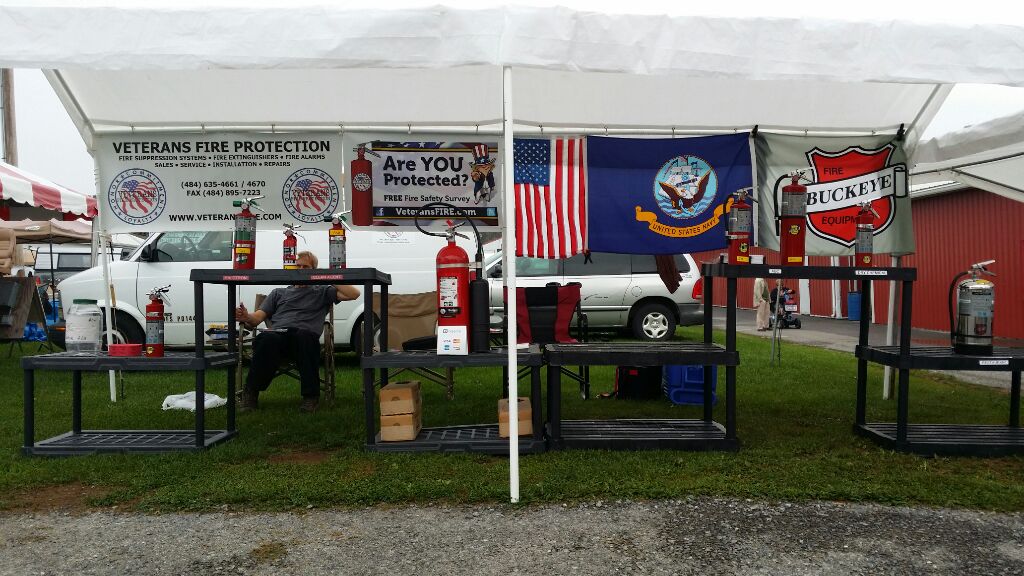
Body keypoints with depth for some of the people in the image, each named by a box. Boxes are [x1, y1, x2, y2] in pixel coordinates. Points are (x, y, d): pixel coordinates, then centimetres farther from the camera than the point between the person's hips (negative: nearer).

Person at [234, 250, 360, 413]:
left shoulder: (322, 292, 29)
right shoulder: (278, 293, 35)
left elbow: (354, 294, 14)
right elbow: (257, 318, 22)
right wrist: (246, 317, -3)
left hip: (306, 335, -1)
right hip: (278, 333, 2)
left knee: (303, 337, -41)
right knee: (266, 338, -37)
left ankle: (311, 395, -29)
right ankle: (250, 393, -22)